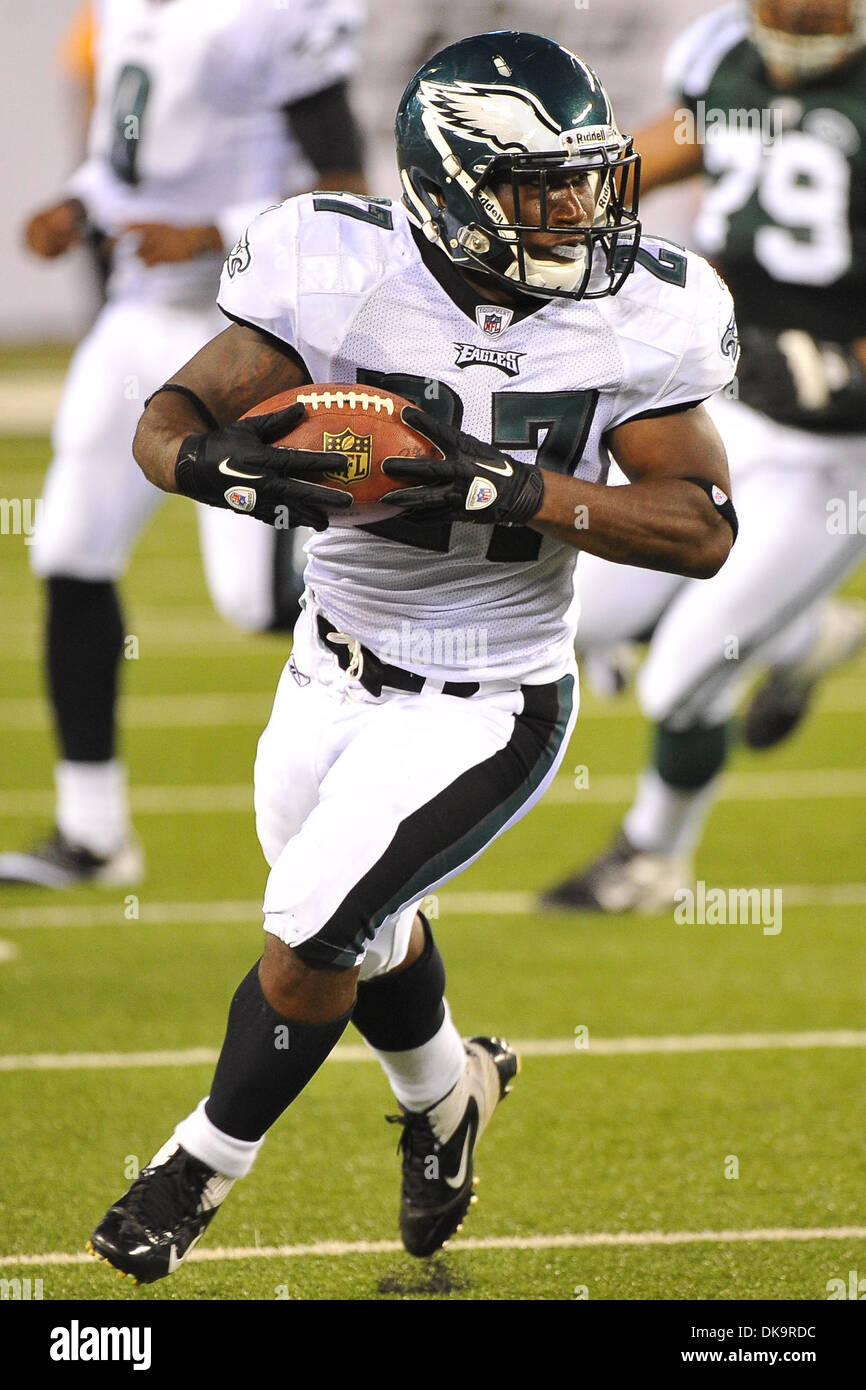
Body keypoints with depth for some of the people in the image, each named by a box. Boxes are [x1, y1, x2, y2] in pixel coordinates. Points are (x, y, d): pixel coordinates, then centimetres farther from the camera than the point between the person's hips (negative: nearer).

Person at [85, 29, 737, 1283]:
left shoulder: (634, 323, -17)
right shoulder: (343, 274, -17)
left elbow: (703, 529, -16)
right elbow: (169, 421, -13)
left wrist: (514, 492, -30)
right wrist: (217, 461, -38)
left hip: (486, 709, -3)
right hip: (335, 675, 3)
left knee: (309, 939, -9)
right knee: (364, 926, 23)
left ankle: (206, 1165, 17)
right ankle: (445, 1094, 55)